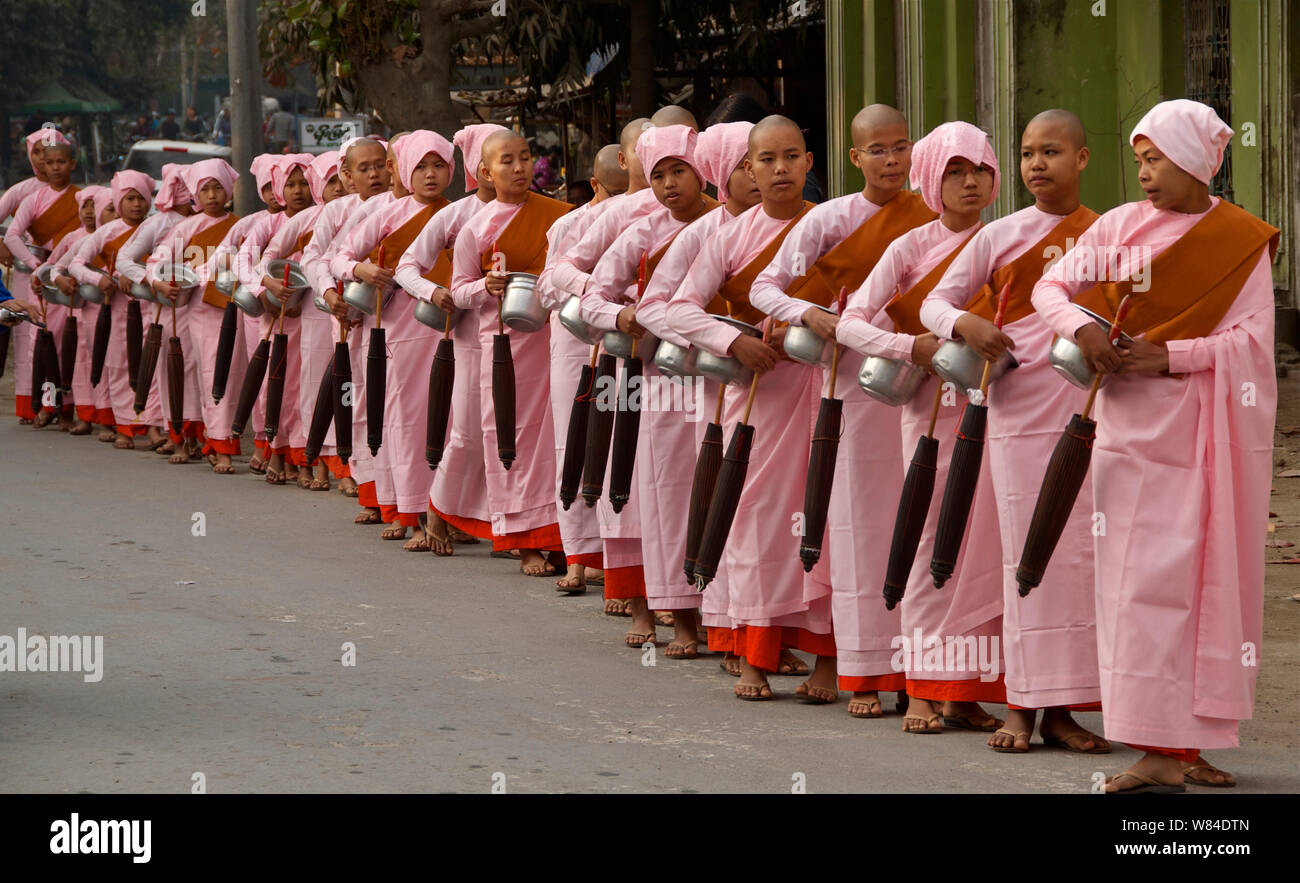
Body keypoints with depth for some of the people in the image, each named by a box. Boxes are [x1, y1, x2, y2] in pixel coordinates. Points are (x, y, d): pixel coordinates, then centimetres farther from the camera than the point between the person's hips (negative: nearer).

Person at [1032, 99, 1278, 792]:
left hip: (1216, 424, 0)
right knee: (1144, 577, -5)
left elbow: (1251, 338, -6)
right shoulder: (1120, 226, 6)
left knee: (1210, 576, 1)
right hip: (1138, 423, 0)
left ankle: (1190, 742, 8)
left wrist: (1169, 355, -18)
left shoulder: (1243, 240, 1)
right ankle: (1157, 750, -5)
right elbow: (1050, 287, 8)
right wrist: (1080, 327, -13)